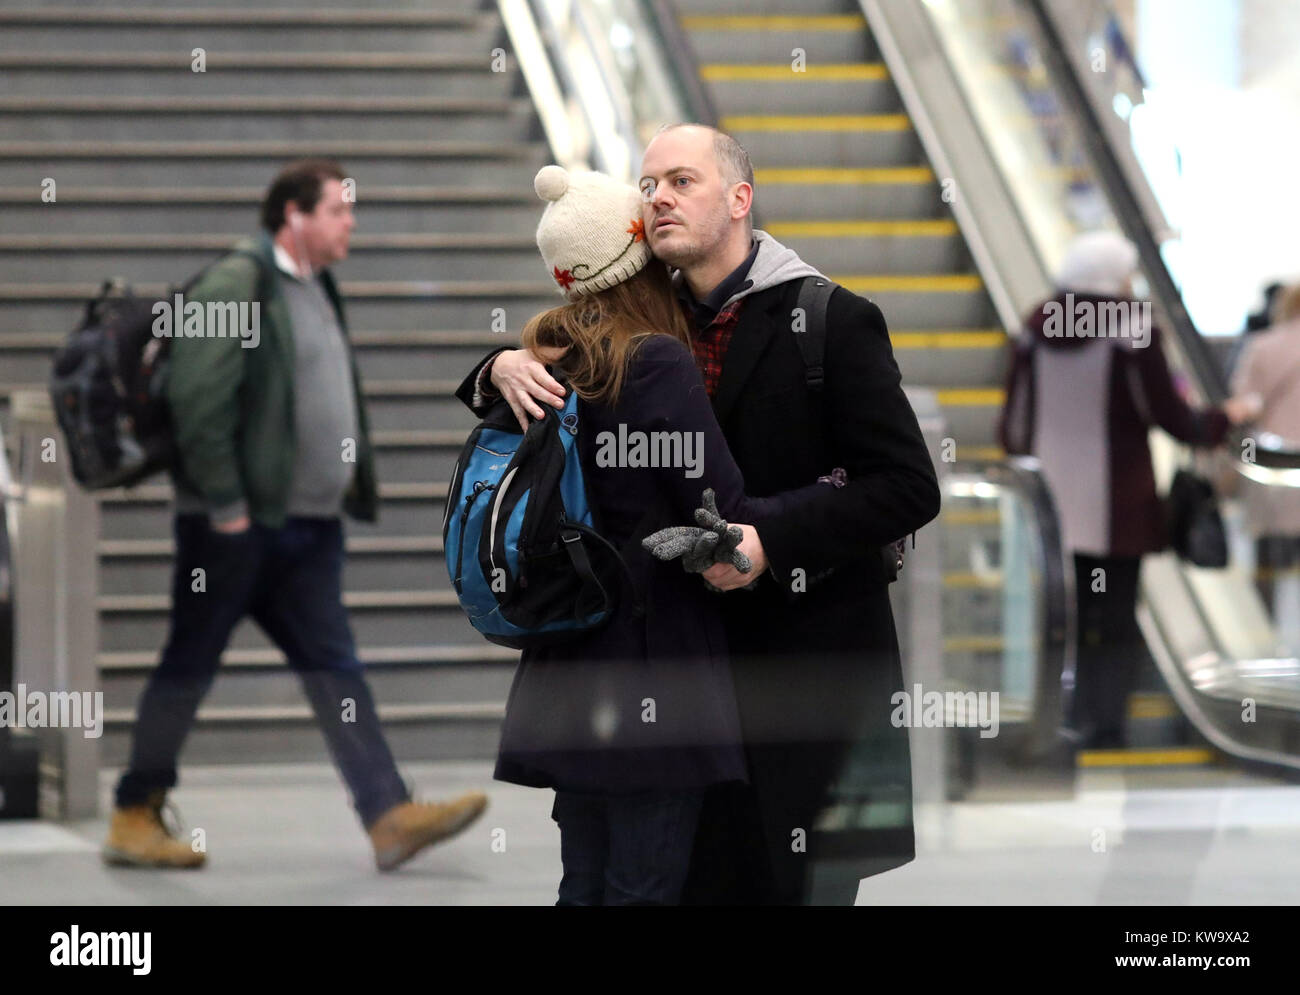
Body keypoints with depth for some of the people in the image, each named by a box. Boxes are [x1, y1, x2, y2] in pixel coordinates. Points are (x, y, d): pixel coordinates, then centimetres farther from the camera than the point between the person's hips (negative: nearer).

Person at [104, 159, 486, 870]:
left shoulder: (316, 290, 16)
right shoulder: (236, 285, -12)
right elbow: (197, 398, -20)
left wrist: (353, 486, 17)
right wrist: (224, 504, -20)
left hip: (306, 526, 8)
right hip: (237, 525, -8)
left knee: (334, 666, 1)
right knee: (190, 665, 2)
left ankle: (390, 817, -6)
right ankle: (134, 819, 12)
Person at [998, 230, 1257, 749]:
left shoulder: (1036, 332, 2)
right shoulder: (1133, 334, -10)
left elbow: (1013, 426, 5)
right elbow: (1171, 418, -5)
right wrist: (1224, 417, 13)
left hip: (1050, 504, 4)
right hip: (1116, 509, -4)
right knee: (1116, 627, 5)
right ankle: (1102, 722, -3)